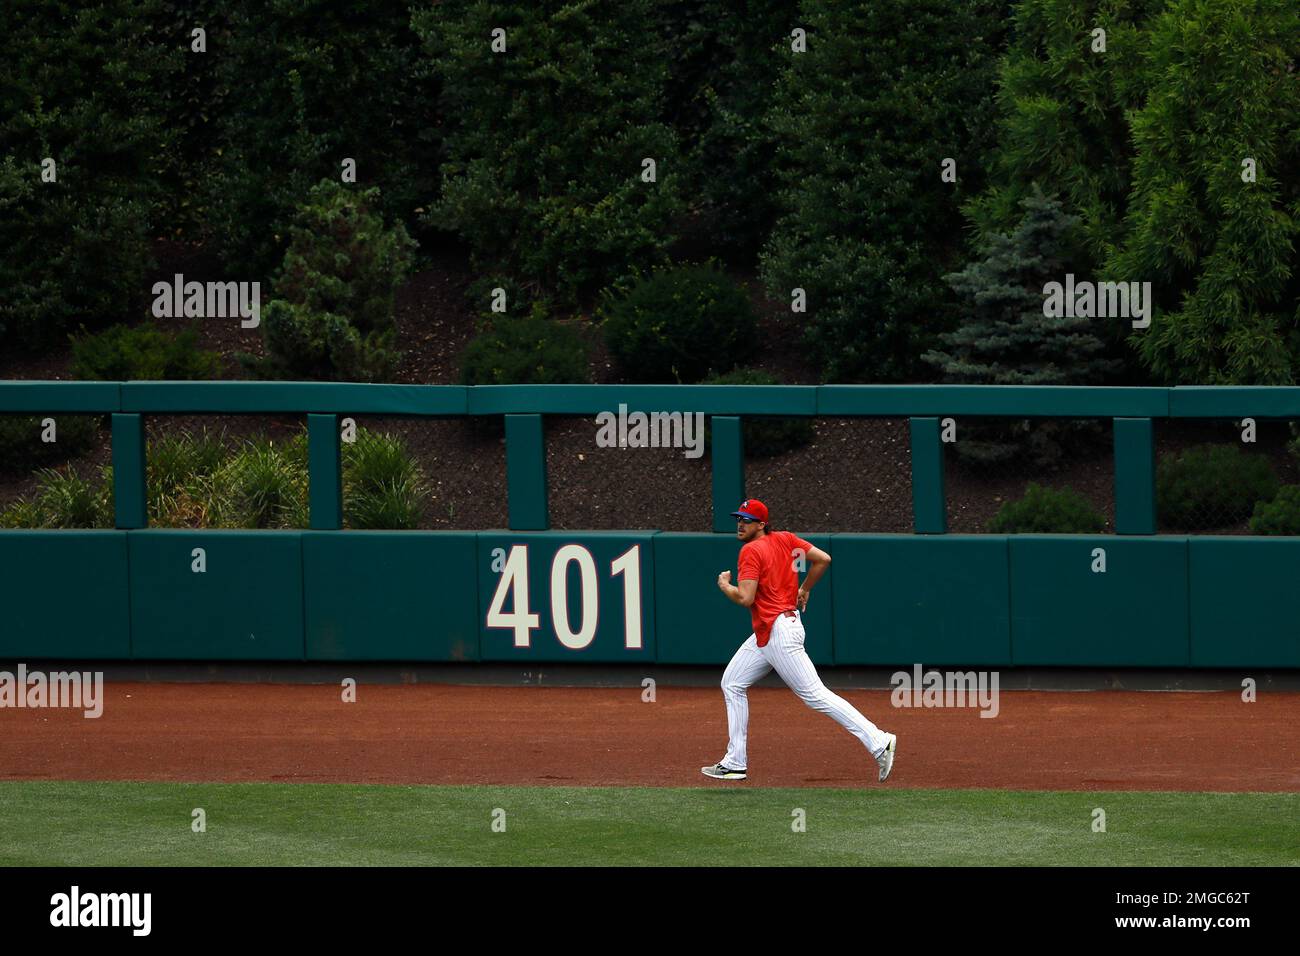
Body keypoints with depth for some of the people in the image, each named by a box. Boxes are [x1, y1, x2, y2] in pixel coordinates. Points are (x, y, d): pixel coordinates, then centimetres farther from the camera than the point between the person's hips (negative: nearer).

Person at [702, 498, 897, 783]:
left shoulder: (751, 551, -13)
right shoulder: (785, 539, 11)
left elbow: (745, 598, -20)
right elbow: (823, 559, 7)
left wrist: (724, 585, -1)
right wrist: (804, 589, 20)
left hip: (778, 633, -10)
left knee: (815, 695, -11)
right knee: (732, 684, 16)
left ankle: (879, 743, -16)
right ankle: (735, 763, 17)